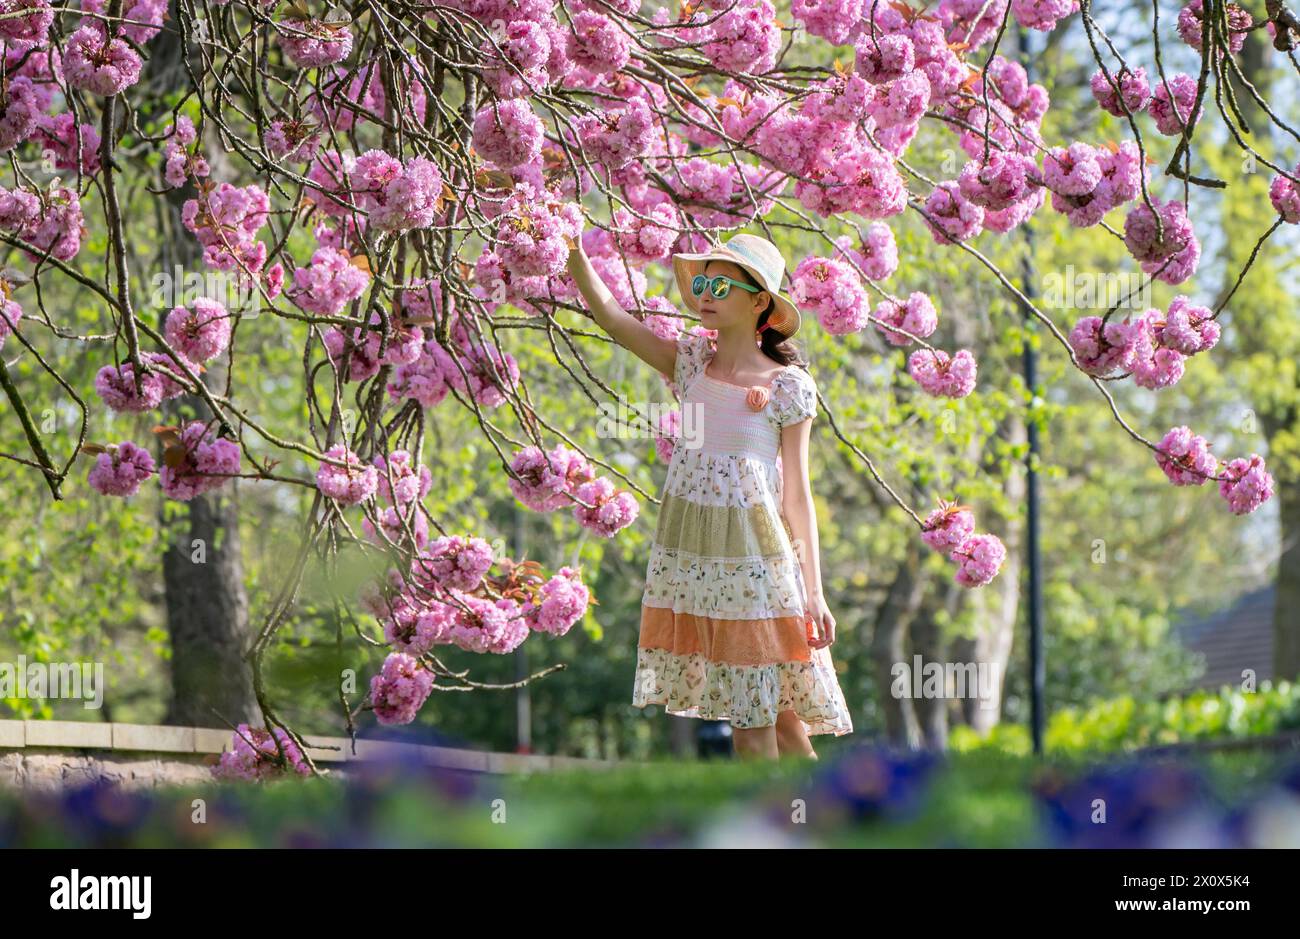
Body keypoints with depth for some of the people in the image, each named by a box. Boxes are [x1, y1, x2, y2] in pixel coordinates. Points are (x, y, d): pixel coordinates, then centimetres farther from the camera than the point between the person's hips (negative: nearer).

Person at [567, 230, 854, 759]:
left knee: (759, 727, -4)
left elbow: (797, 492, -3)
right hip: (687, 557, 4)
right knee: (755, 721, 5)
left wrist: (813, 591, -5)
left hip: (753, 562, -4)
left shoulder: (788, 387, -4)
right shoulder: (689, 363, 6)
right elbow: (610, 316, -1)